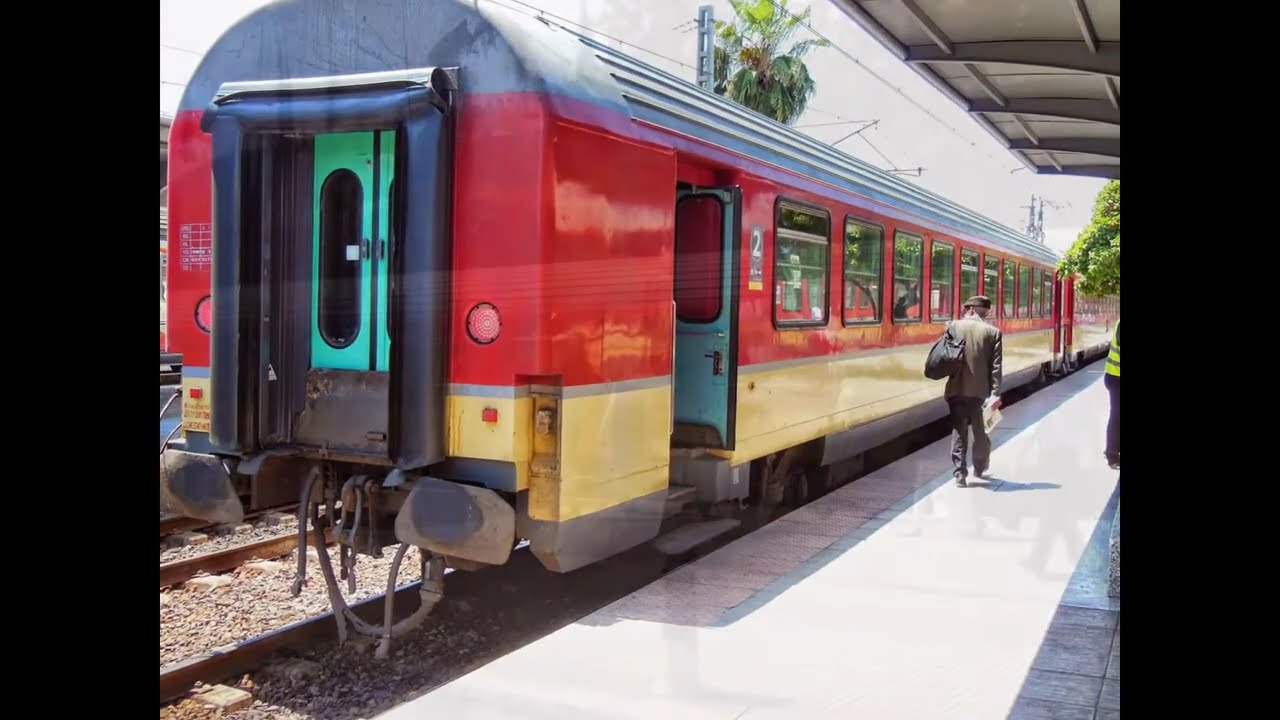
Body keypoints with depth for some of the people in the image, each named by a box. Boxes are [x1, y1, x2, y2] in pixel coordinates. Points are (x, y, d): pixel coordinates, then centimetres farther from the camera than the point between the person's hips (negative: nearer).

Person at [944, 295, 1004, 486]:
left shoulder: (954, 326, -1)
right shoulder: (994, 332, -1)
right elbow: (996, 366, -5)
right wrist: (995, 393, -6)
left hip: (956, 388, 0)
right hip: (979, 389, 1)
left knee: (958, 430, 5)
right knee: (980, 429, 16)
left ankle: (960, 472, -1)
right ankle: (980, 467, 32)